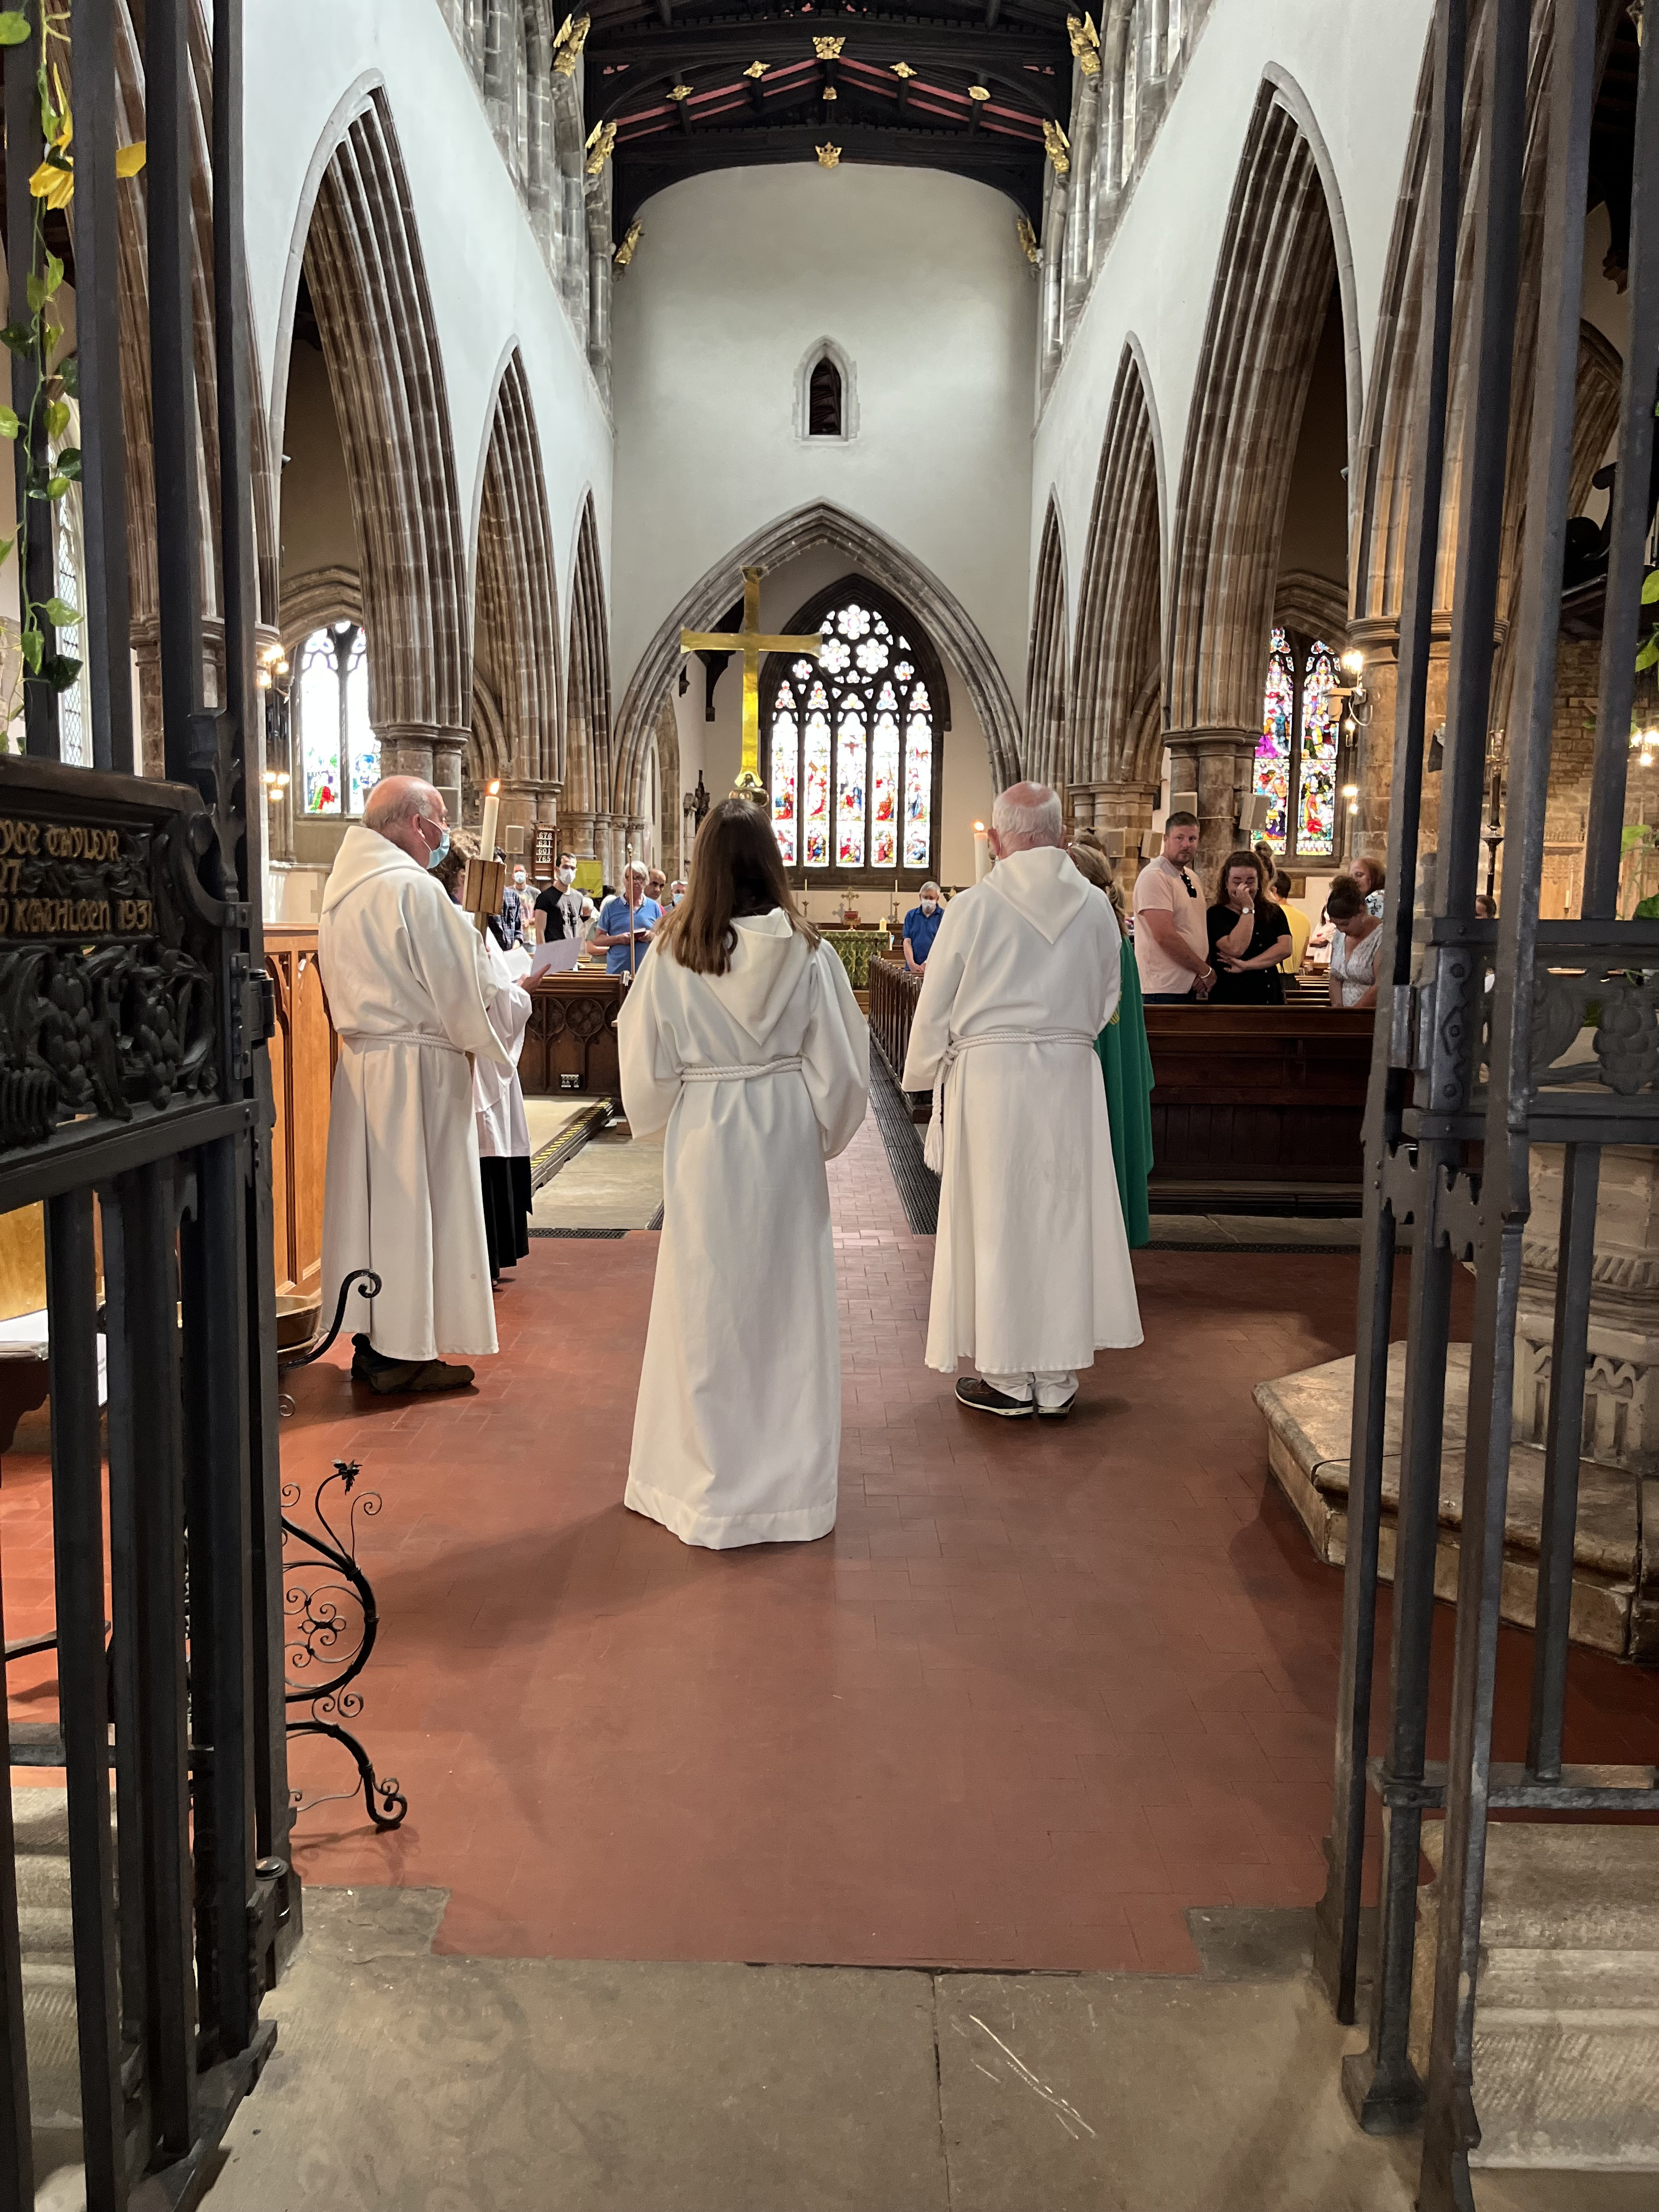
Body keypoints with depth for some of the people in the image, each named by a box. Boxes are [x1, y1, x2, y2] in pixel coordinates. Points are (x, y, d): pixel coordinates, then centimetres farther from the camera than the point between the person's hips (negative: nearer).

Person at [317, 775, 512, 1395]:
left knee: (371, 1197, 12)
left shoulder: (343, 886, 12)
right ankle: (404, 1352, 6)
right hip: (417, 1065, -9)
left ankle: (373, 1343, 21)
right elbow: (456, 989, -14)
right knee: (415, 1202, -1)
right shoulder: (414, 887, -16)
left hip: (361, 1060, 9)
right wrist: (490, 1049, 2)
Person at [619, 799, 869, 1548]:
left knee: (707, 1306, 11)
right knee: (787, 1304, 12)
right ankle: (791, 1478, 23)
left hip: (704, 1145, -1)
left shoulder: (673, 955, -10)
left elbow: (647, 1071, -3)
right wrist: (826, 1134, 14)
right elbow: (840, 1065, -3)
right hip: (787, 1142, 1)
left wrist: (657, 1121, 17)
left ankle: (704, 1478, 22)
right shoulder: (808, 953, -8)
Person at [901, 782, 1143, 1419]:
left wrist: (922, 1075, 12)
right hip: (1072, 1075, 3)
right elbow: (1106, 1001, 12)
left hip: (989, 1078, -3)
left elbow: (935, 1009, -3)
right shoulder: (1096, 907, 2)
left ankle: (1008, 1376, 14)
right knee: (1062, 1218, 10)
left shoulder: (973, 906, -9)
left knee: (995, 1223, 6)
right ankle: (1056, 1377, 18)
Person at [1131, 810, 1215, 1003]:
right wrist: (1205, 971, -12)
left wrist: (1204, 970, 1)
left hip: (1192, 987, 8)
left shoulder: (1190, 878, 16)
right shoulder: (1154, 877, -12)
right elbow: (1165, 936, -20)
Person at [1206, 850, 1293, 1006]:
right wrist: (1248, 909, -12)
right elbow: (1235, 949, -17)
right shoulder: (1216, 915, -2)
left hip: (1271, 998, 4)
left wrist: (1246, 965, -13)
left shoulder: (1273, 913, 11)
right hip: (1230, 1000, -4)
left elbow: (1285, 948, -4)